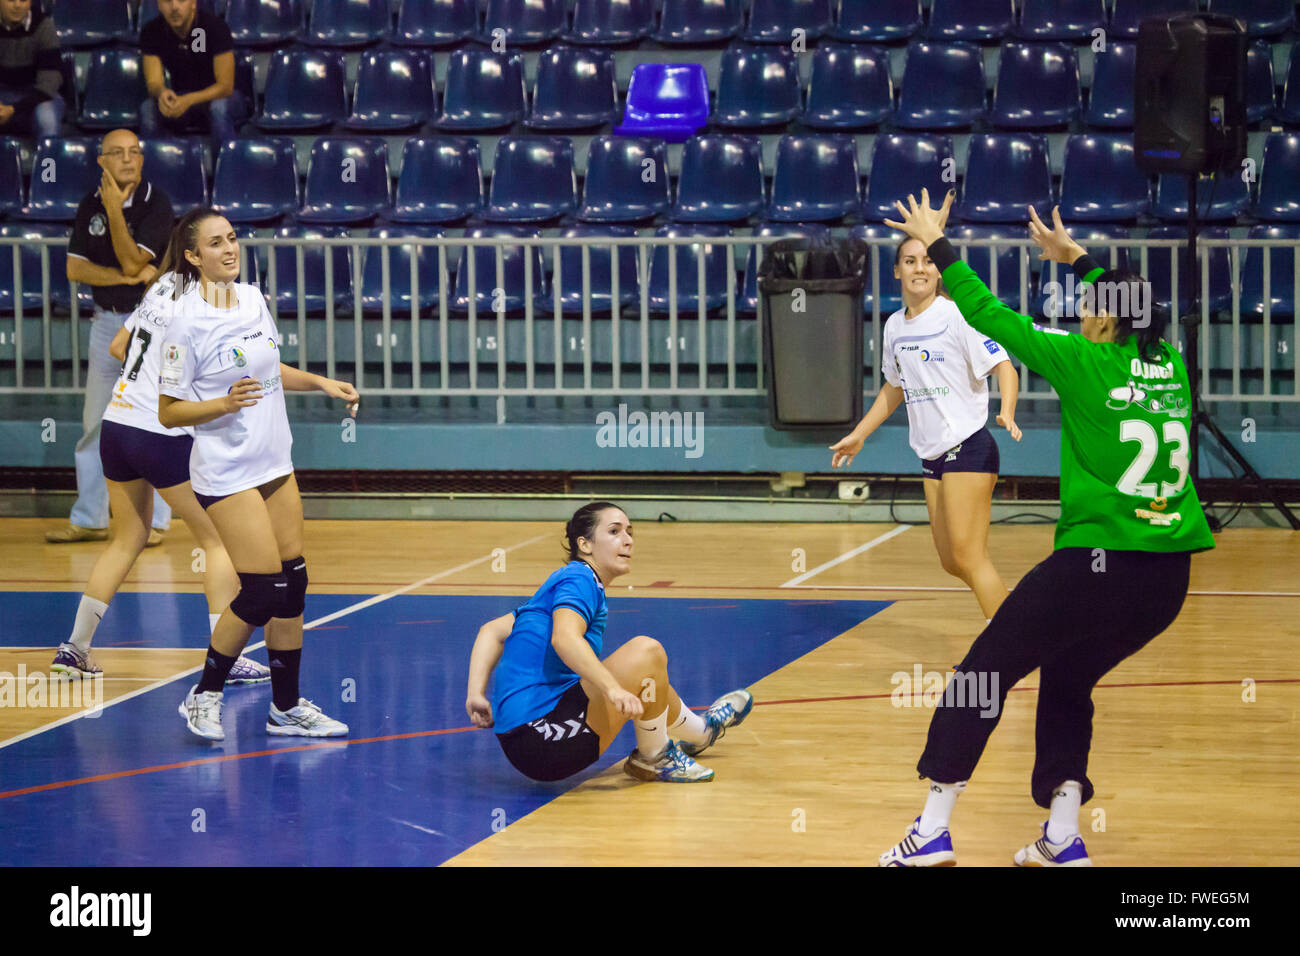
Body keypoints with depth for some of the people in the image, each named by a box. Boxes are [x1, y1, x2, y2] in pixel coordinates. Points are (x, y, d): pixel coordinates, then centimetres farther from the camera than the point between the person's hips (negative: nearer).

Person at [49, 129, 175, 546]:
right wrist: (127, 277, -13)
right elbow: (75, 268, 0)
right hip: (106, 321, 5)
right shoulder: (91, 205, 6)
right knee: (95, 422, 10)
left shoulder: (156, 204, -9)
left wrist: (115, 211, -24)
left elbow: (132, 262, -18)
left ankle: (154, 521, 1)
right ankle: (89, 519, 18)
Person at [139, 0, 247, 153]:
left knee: (219, 108, -38)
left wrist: (189, 100, -39)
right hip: (181, 100, 3)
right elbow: (153, 83, -12)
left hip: (217, 95, -3)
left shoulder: (215, 27, -20)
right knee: (147, 109, -27)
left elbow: (226, 85, -21)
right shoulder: (151, 32, -9)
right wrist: (162, 92, -39)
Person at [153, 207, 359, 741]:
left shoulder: (252, 299, 5)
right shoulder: (186, 322, -16)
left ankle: (287, 708, 20)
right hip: (226, 474, -7)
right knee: (262, 593, -10)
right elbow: (168, 412, -13)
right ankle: (204, 697, 9)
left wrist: (322, 383, 10)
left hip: (274, 465, 7)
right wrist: (226, 403, -26)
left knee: (292, 584, 8)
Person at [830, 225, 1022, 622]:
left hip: (968, 449, -7)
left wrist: (1007, 413, -33)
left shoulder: (957, 316, -10)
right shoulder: (894, 326, 11)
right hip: (932, 455, 7)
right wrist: (858, 435, 28)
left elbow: (1004, 367, -16)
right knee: (951, 562, 7)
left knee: (967, 556, -13)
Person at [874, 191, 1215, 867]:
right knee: (1067, 682, 24)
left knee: (985, 670, 8)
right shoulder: (1170, 366, 9)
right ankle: (1062, 837, 16)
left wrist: (938, 247, 12)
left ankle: (934, 830, 6)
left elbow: (992, 317, 0)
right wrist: (1074, 255, 41)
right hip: (1168, 576, 6)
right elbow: (1133, 310, 31)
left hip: (1096, 561, -6)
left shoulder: (1086, 362, -6)